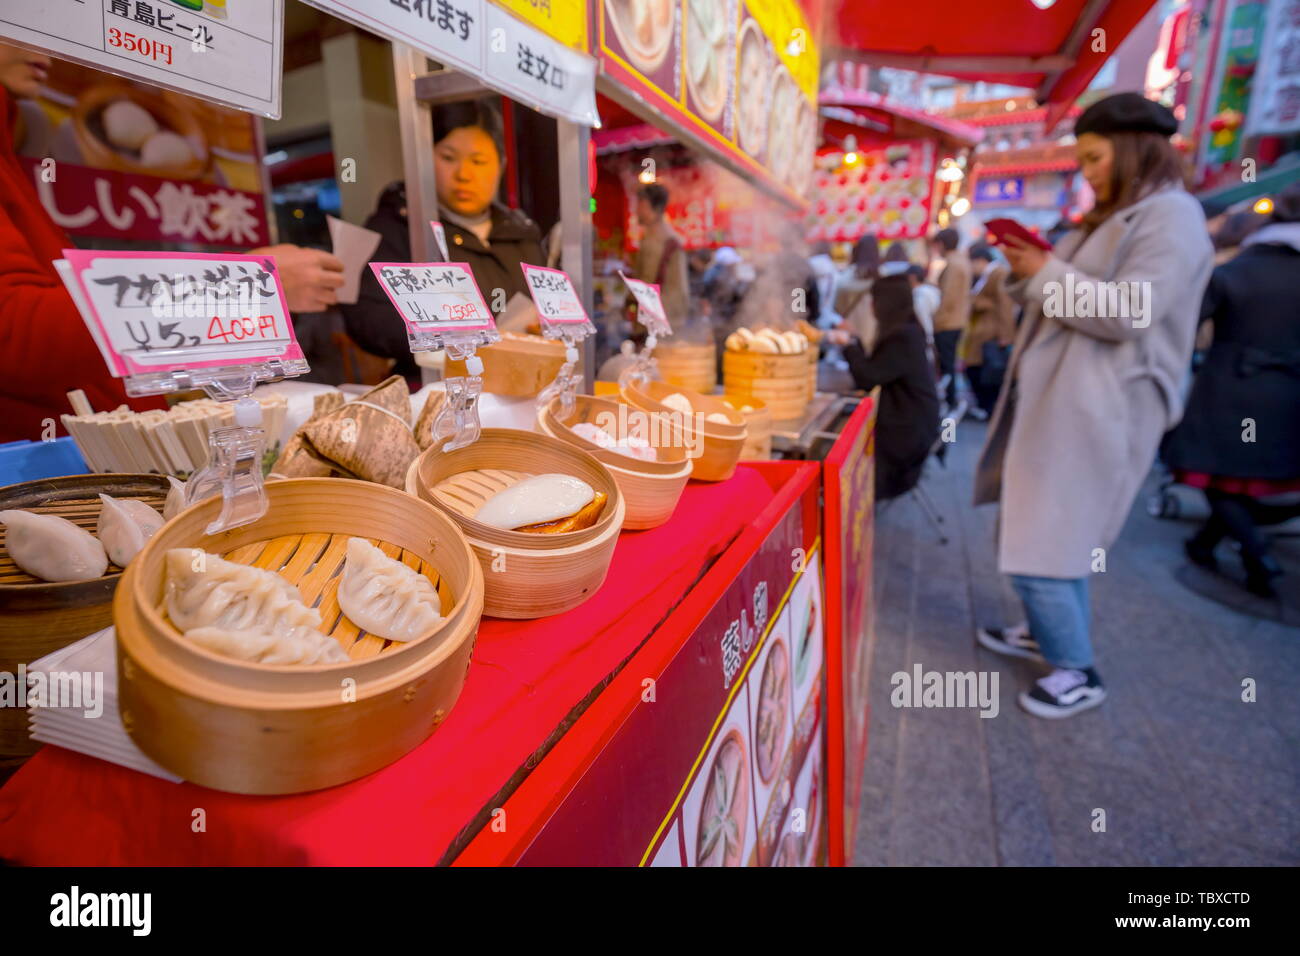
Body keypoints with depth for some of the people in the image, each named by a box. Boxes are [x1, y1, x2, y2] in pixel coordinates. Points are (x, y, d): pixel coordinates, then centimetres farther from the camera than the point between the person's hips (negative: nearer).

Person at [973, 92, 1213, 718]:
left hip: (1093, 411, -10)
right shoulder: (1114, 218, 20)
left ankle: (1078, 672, 10)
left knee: (1041, 543, -8)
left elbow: (1126, 314, -21)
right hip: (1057, 399, 10)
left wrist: (1046, 272, -15)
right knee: (1041, 530, 16)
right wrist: (1030, 270, 4)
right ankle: (1046, 634, 32)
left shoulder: (1170, 216, -10)